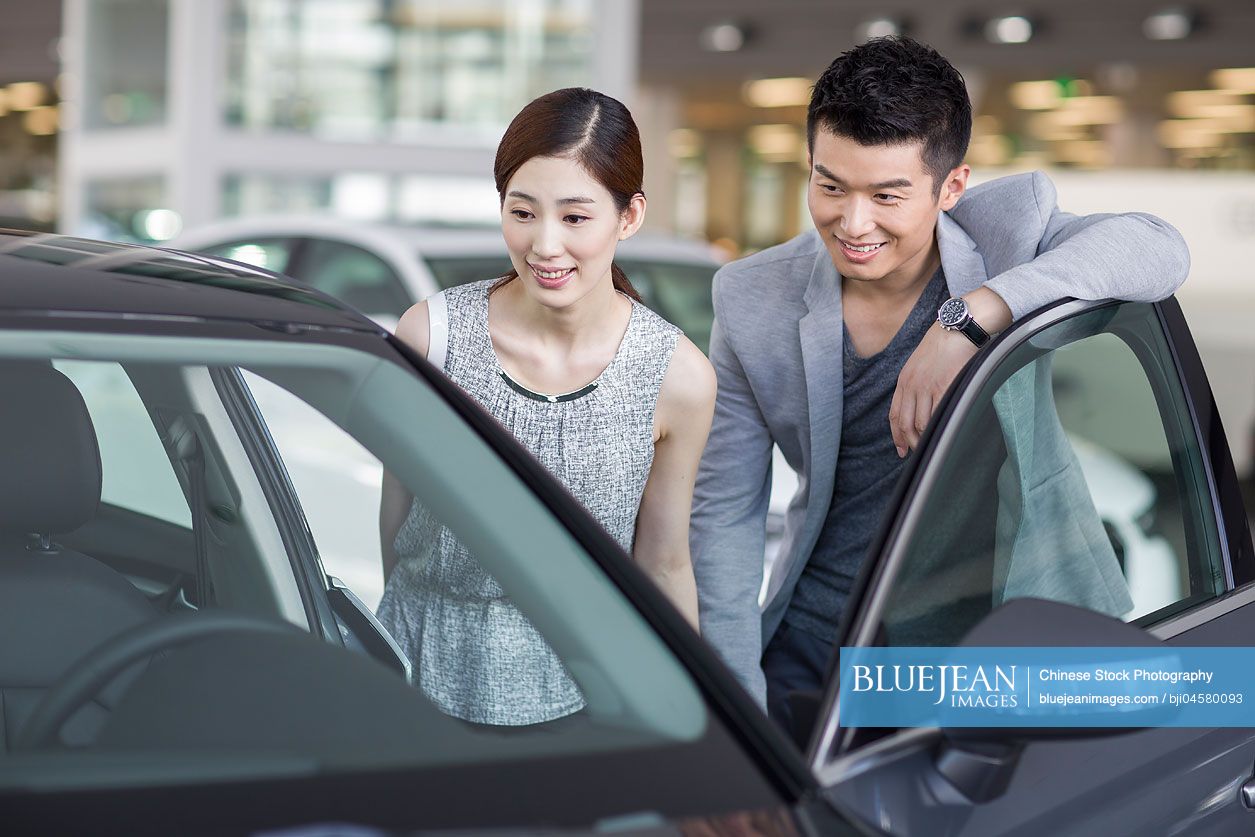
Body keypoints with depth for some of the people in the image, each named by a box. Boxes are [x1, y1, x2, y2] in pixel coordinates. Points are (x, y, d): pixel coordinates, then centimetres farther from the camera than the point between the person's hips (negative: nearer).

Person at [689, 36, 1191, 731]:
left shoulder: (1008, 224, -9)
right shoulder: (753, 300, -6)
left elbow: (1160, 249, -27)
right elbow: (725, 516, -2)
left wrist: (971, 315, -36)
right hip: (815, 652, 2)